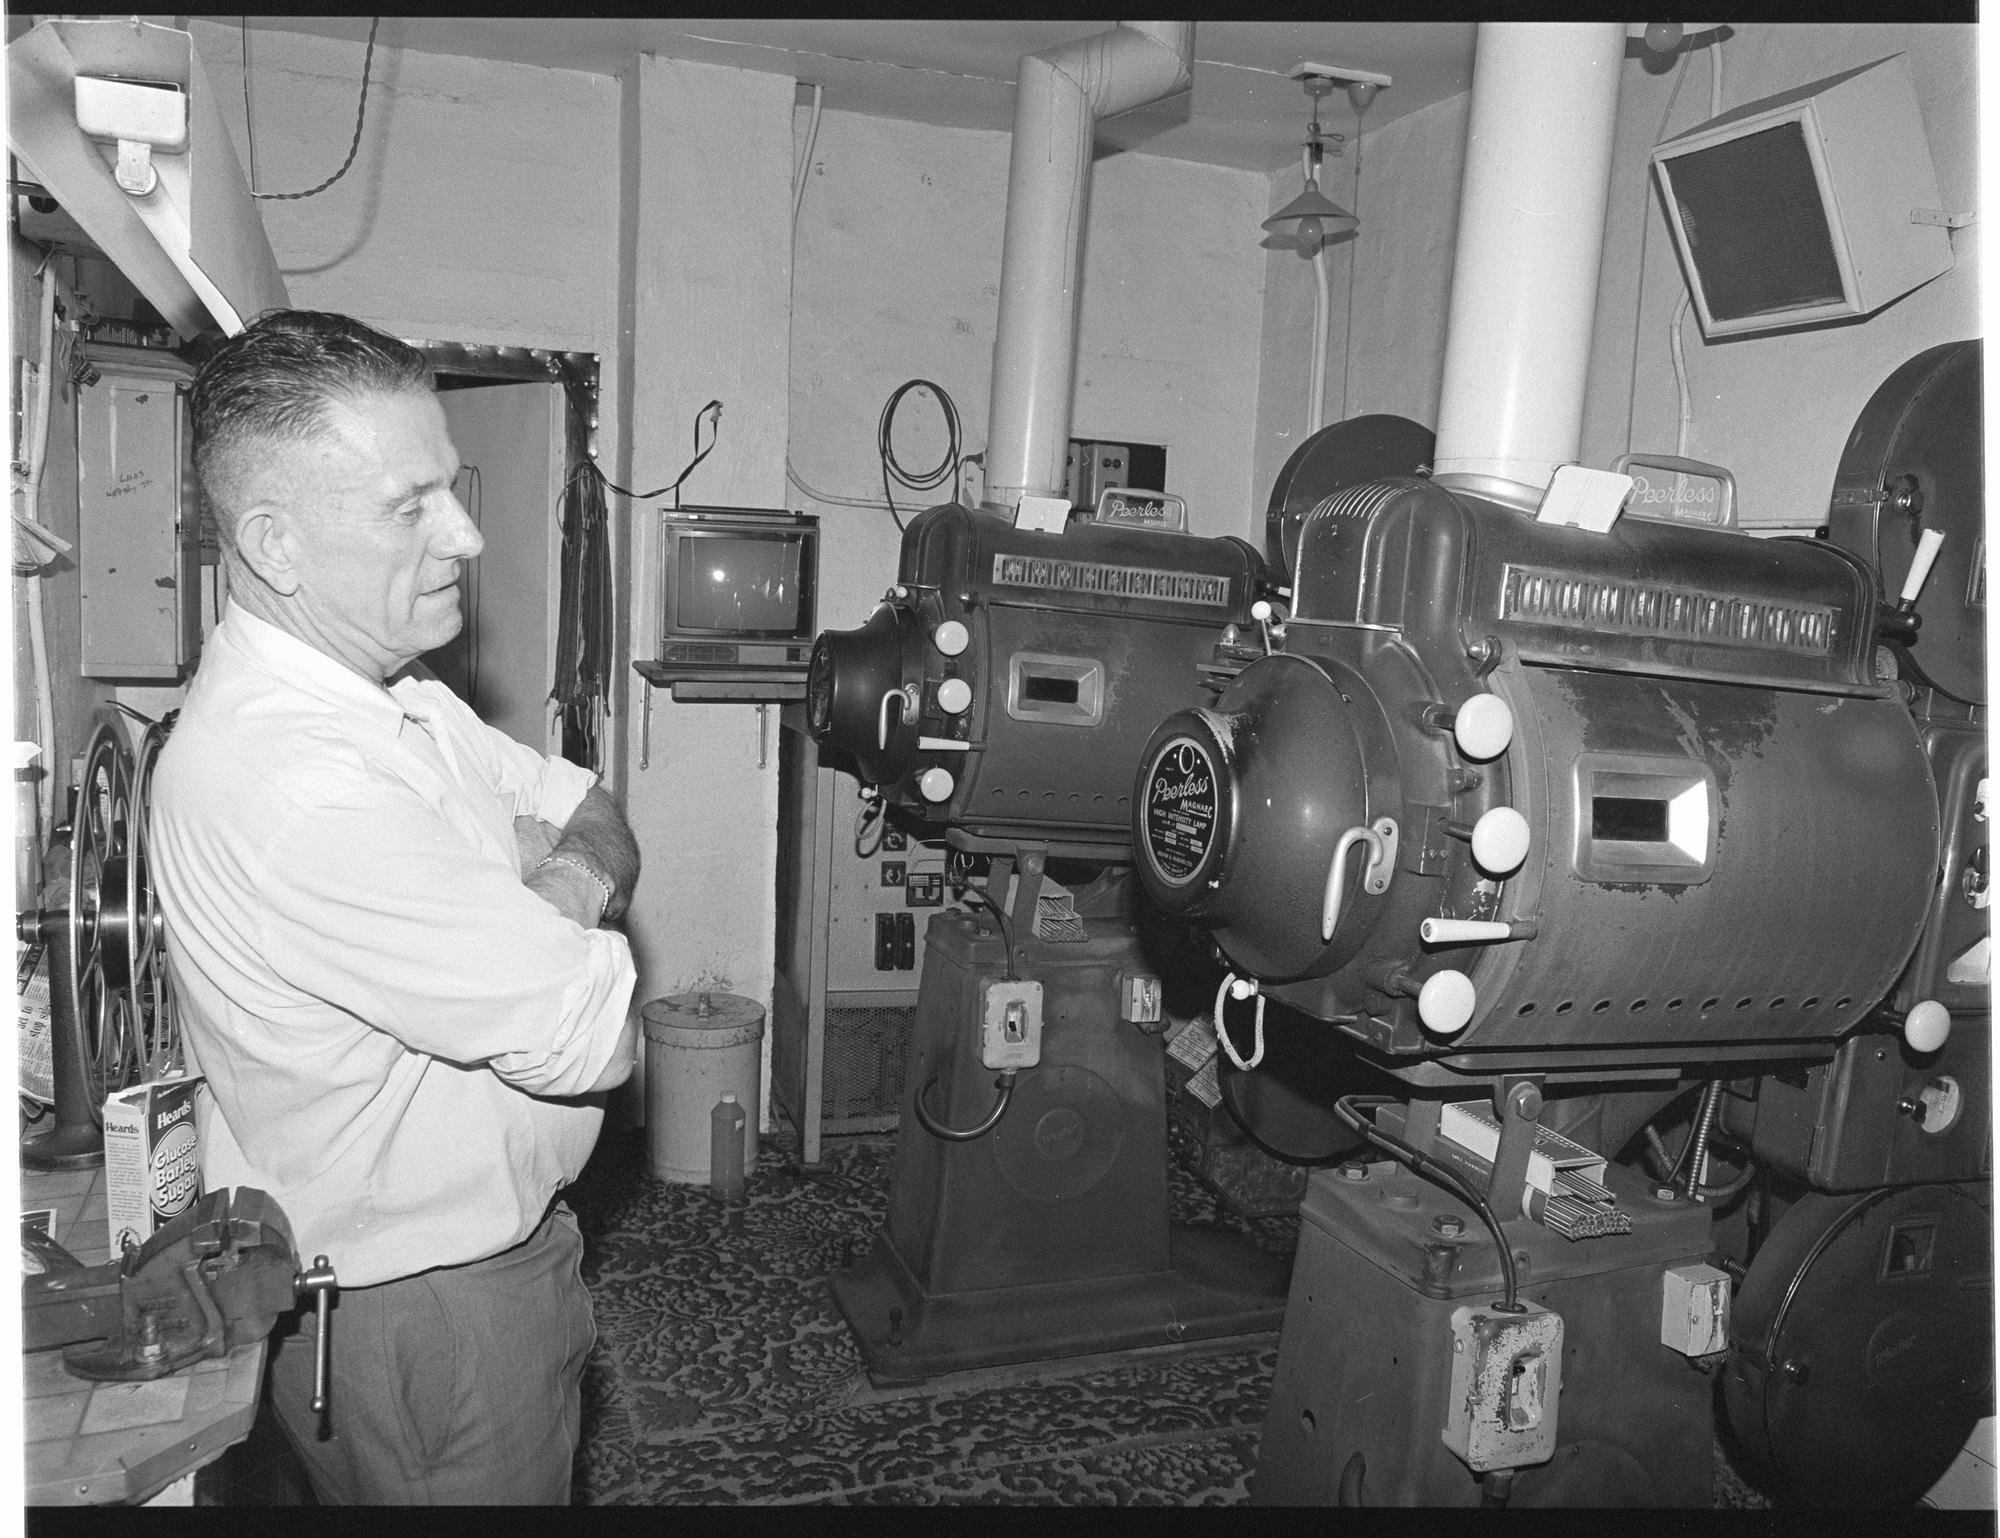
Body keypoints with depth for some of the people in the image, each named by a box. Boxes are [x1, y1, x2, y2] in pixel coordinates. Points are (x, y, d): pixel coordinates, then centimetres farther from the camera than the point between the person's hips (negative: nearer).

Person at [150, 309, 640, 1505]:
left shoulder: (390, 694, 1)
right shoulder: (288, 780, -32)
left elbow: (601, 821, 5)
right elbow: (590, 1035, -31)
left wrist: (543, 877, -17)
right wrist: (569, 880, -11)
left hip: (492, 1238, 9)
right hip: (421, 1320, -9)